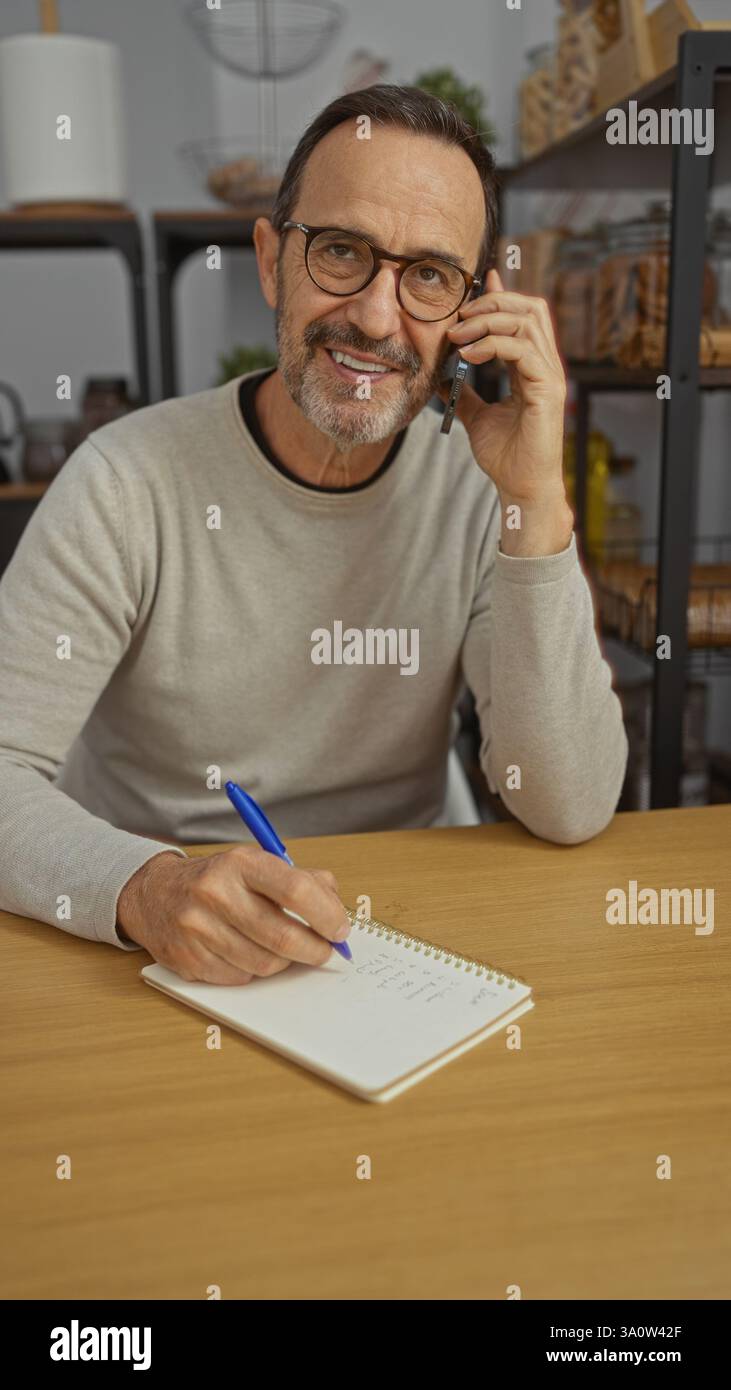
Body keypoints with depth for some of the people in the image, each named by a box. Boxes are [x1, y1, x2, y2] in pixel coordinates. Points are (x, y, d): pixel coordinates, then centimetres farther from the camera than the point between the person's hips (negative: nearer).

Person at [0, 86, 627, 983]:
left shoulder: (479, 488, -4)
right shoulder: (132, 481, -12)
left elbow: (571, 812, -12)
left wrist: (537, 499, -19)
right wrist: (145, 888, -34)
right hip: (143, 954, 0)